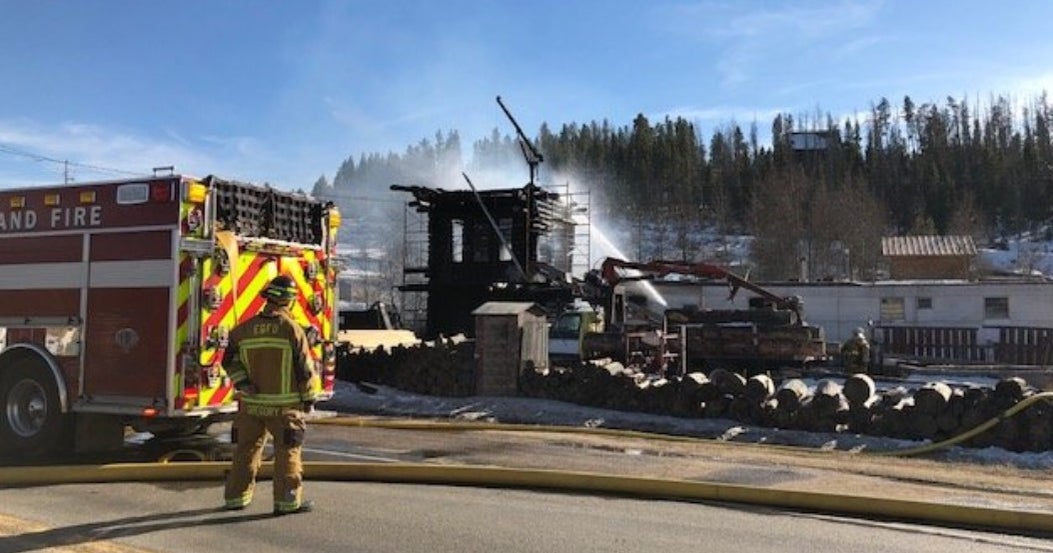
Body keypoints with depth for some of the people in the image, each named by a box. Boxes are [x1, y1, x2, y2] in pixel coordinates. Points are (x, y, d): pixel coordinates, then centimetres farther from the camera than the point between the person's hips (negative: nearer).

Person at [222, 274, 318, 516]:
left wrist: (242, 383, -2)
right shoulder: (293, 329, -10)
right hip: (283, 405, -4)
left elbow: (230, 361, 3)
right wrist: (309, 399, 3)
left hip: (251, 404, 4)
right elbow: (305, 369, -7)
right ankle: (287, 501, 4)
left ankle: (236, 497, 22)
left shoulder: (244, 329, 3)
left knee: (246, 450, 15)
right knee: (288, 453, 4)